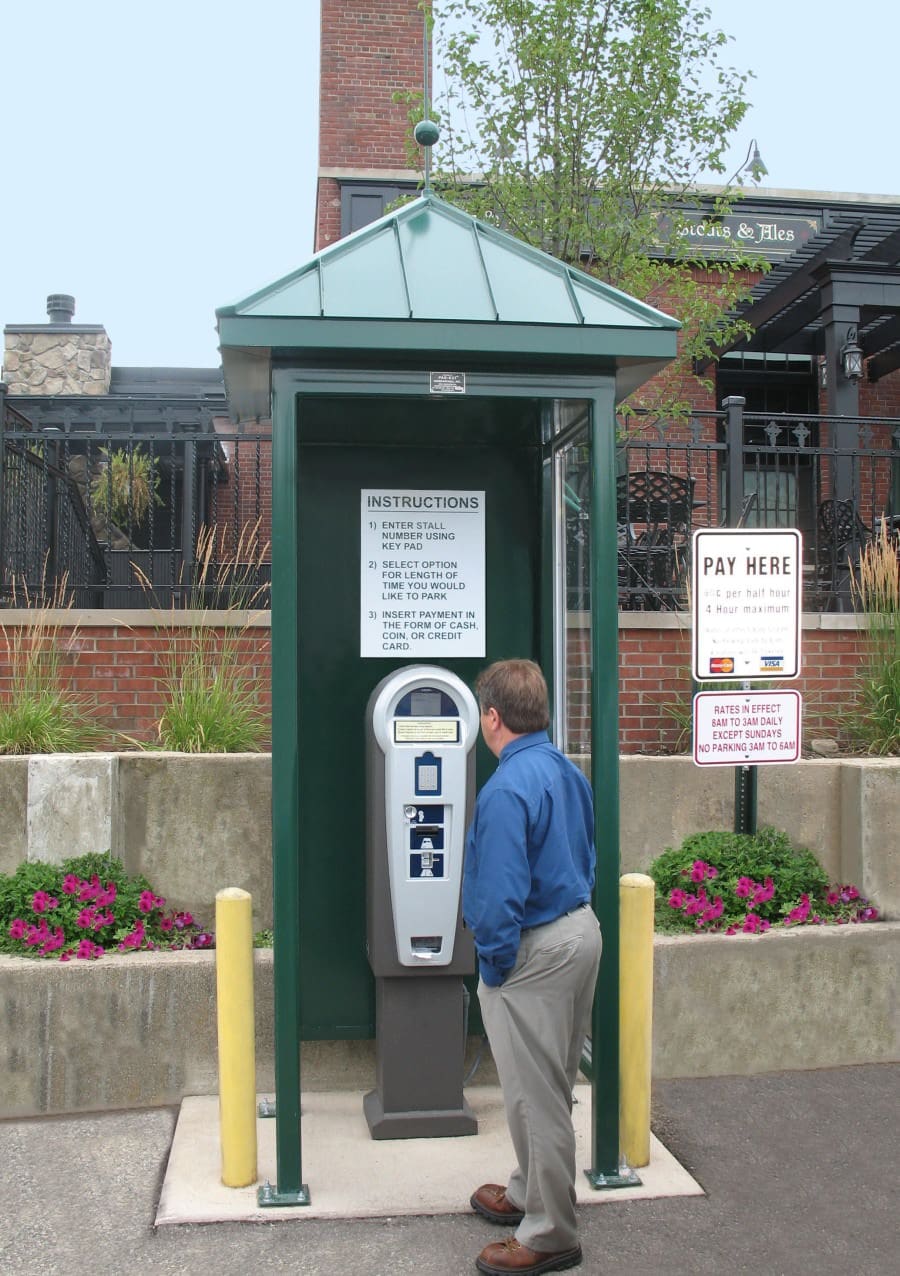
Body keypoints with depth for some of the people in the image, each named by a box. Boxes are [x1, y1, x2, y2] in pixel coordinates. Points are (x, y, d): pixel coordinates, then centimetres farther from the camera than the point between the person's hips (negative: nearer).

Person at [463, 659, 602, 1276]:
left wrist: (494, 966, -12)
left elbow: (501, 893, -25)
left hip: (537, 949, -10)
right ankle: (531, 1191, 40)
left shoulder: (506, 790, -23)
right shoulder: (567, 770, 6)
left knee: (536, 1094, 4)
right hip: (583, 930, 10)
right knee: (551, 1085, 23)